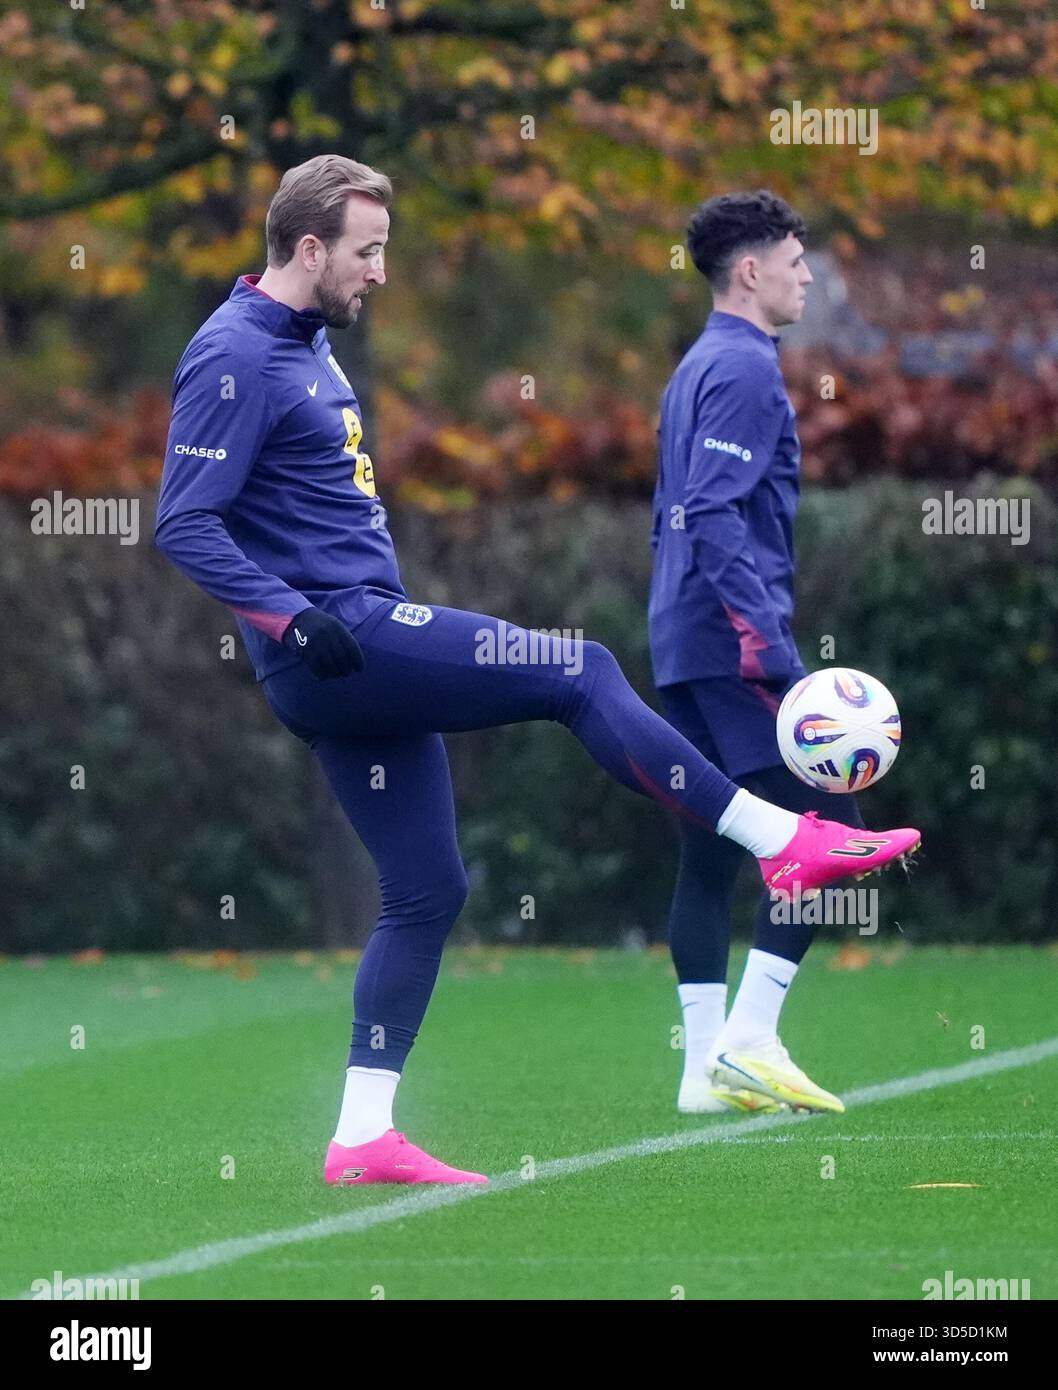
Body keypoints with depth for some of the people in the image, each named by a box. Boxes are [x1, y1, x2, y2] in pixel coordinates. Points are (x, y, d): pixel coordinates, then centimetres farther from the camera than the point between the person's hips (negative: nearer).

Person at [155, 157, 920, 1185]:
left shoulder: (305, 345, 18)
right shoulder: (234, 357, -13)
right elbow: (184, 526, -19)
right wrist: (294, 620, -25)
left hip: (366, 645, 10)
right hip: (336, 643, -10)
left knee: (427, 889, 8)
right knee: (579, 673, -12)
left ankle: (362, 1137, 9)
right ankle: (784, 841, -8)